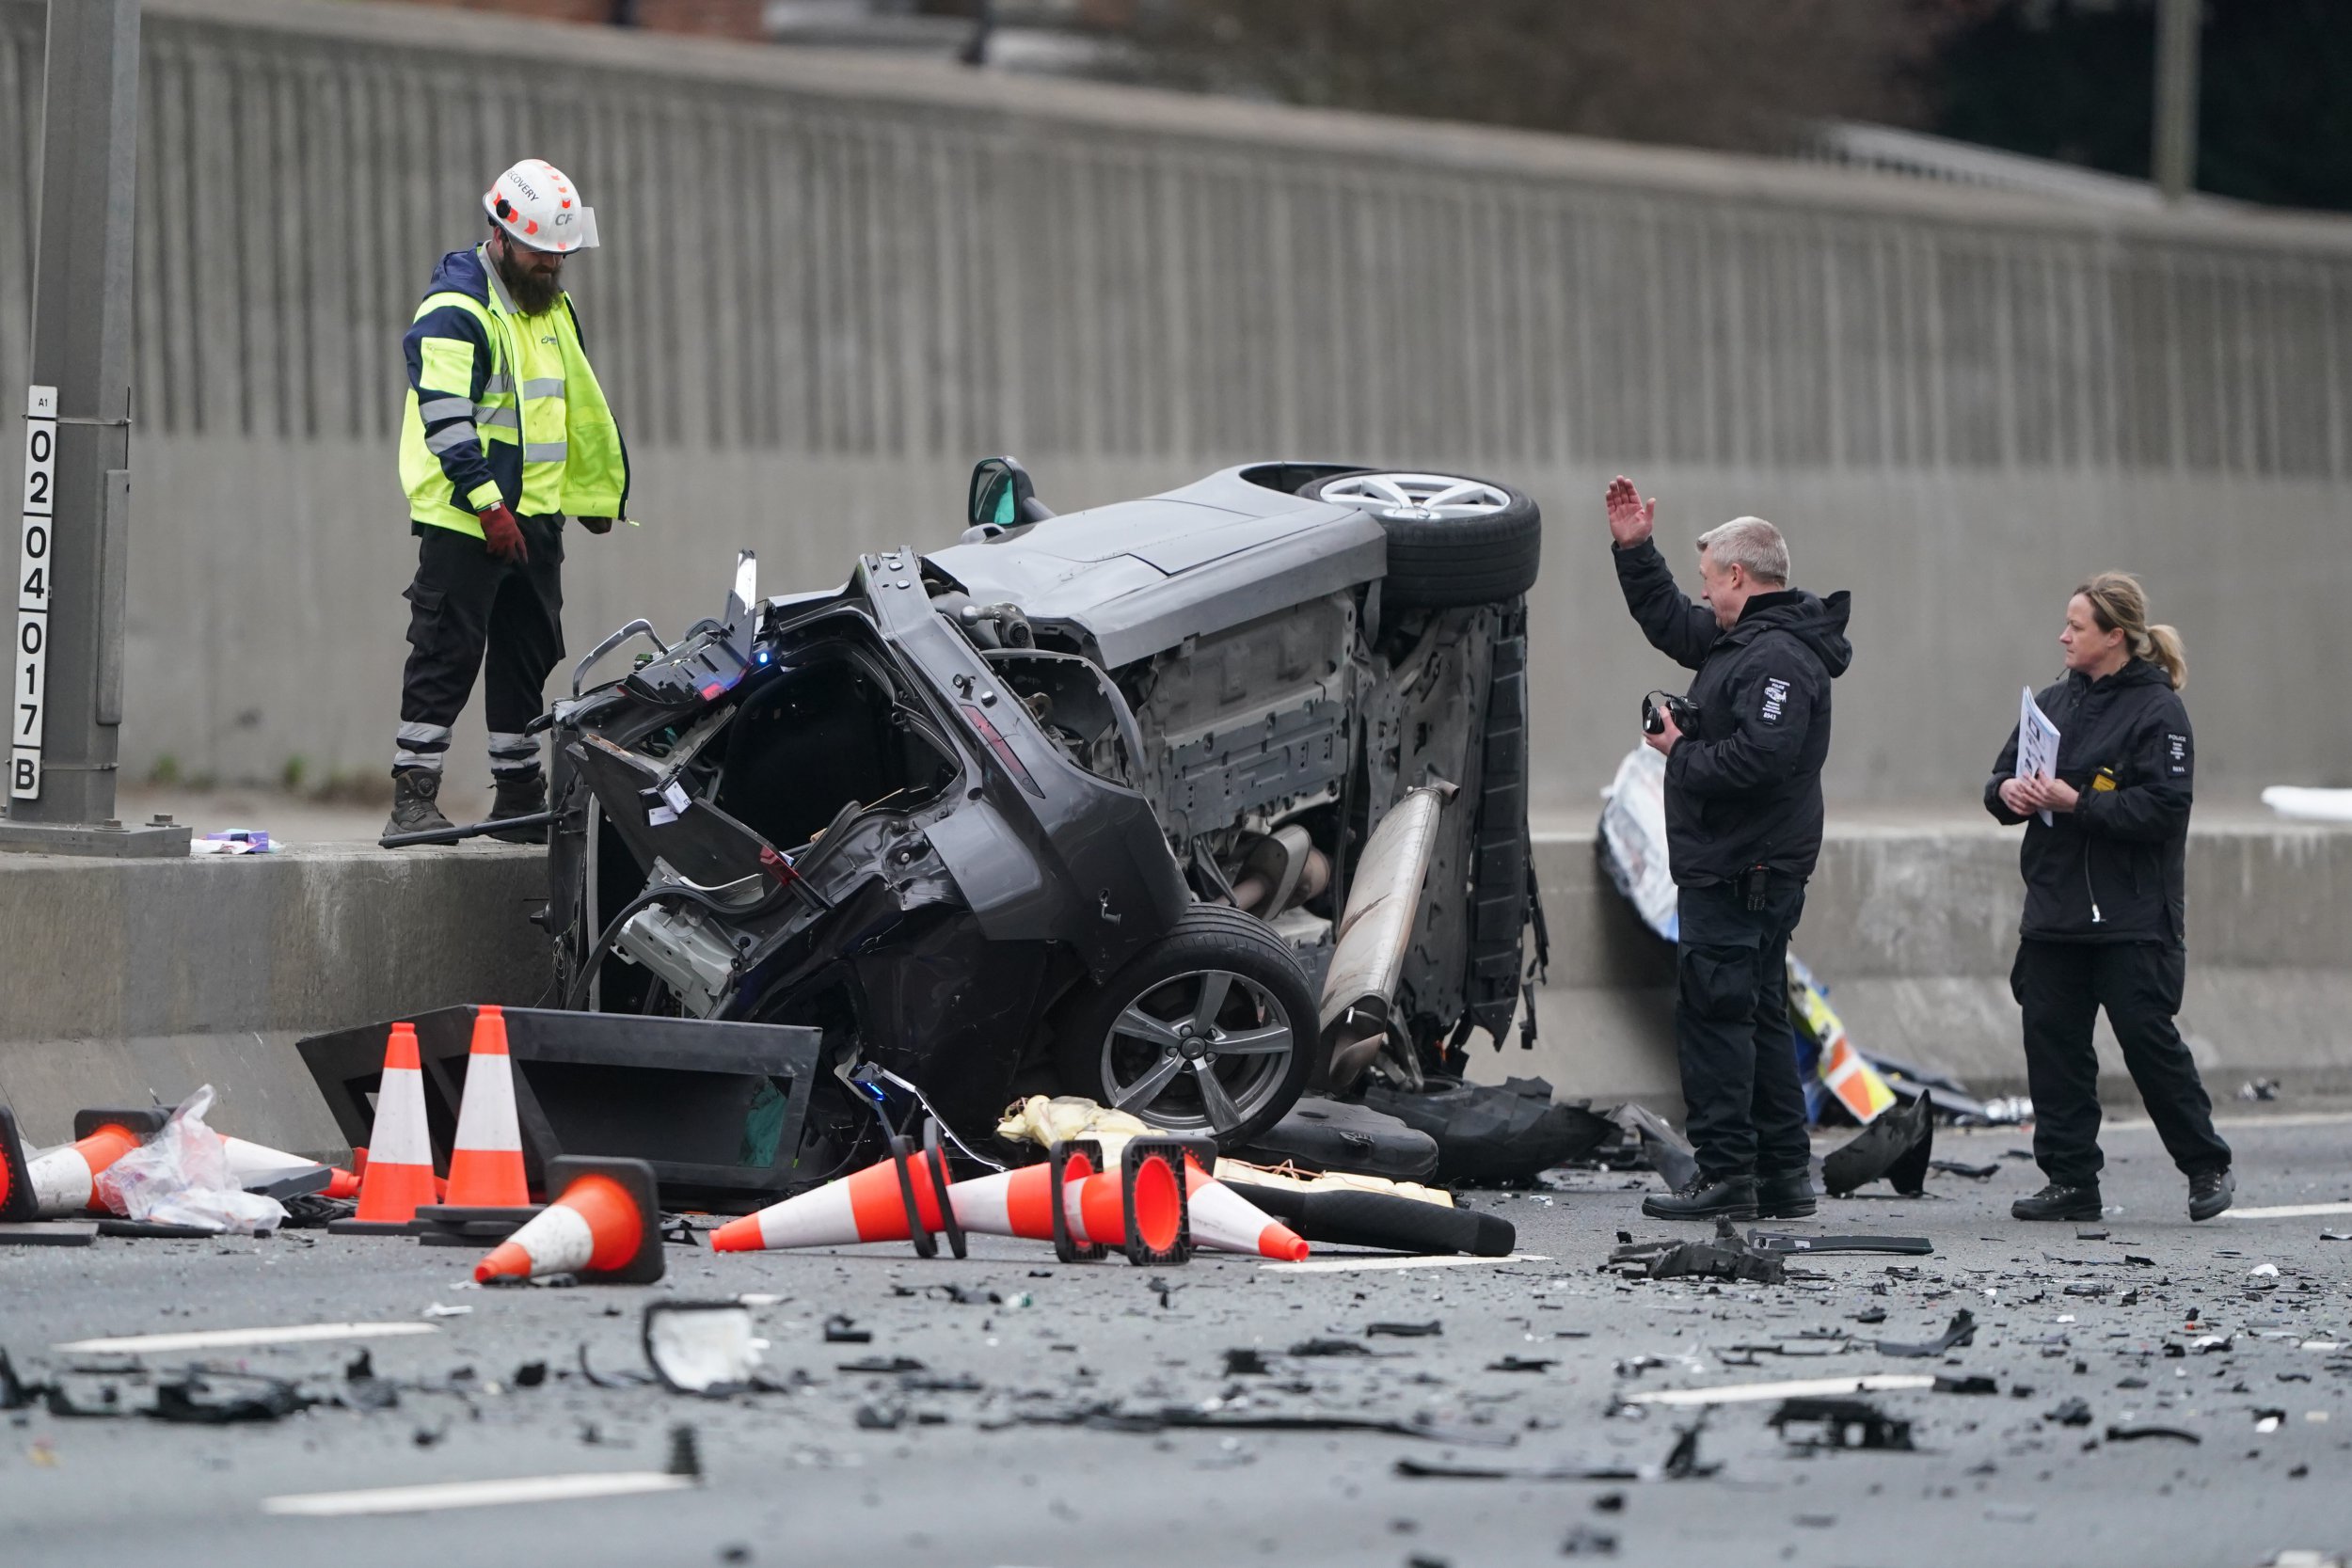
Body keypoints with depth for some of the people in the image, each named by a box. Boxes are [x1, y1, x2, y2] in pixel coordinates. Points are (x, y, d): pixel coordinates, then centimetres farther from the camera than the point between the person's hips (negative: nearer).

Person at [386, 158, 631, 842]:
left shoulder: (552, 307, 17)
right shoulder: (455, 310, -12)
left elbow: (581, 404, 27)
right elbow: (445, 417, -20)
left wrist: (598, 491, 25)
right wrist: (487, 504, -26)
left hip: (536, 515, 8)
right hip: (464, 520, -8)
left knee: (529, 656, 11)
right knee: (447, 654, -10)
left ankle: (520, 798, 20)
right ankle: (413, 799, -10)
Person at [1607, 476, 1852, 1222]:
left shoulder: (1778, 658, -18)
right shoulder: (1742, 638, 16)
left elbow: (1760, 758, -29)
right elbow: (1671, 622, 33)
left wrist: (1684, 755, -15)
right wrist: (1634, 550, 26)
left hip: (1738, 872, -11)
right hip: (1743, 869, 11)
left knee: (1712, 1013, -9)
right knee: (1757, 1016, 14)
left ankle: (1726, 1174, -9)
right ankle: (1784, 1174, 17)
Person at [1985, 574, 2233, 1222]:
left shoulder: (2157, 710, -8)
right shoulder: (2053, 701, 14)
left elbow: (2164, 806, -16)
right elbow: (2001, 778, 18)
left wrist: (2077, 804, -21)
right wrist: (2008, 791, -6)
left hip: (2131, 918, -7)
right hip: (2055, 912, 7)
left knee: (2148, 1038, -5)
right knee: (2052, 1041, 3)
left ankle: (2207, 1168, 10)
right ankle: (2070, 1181, 9)